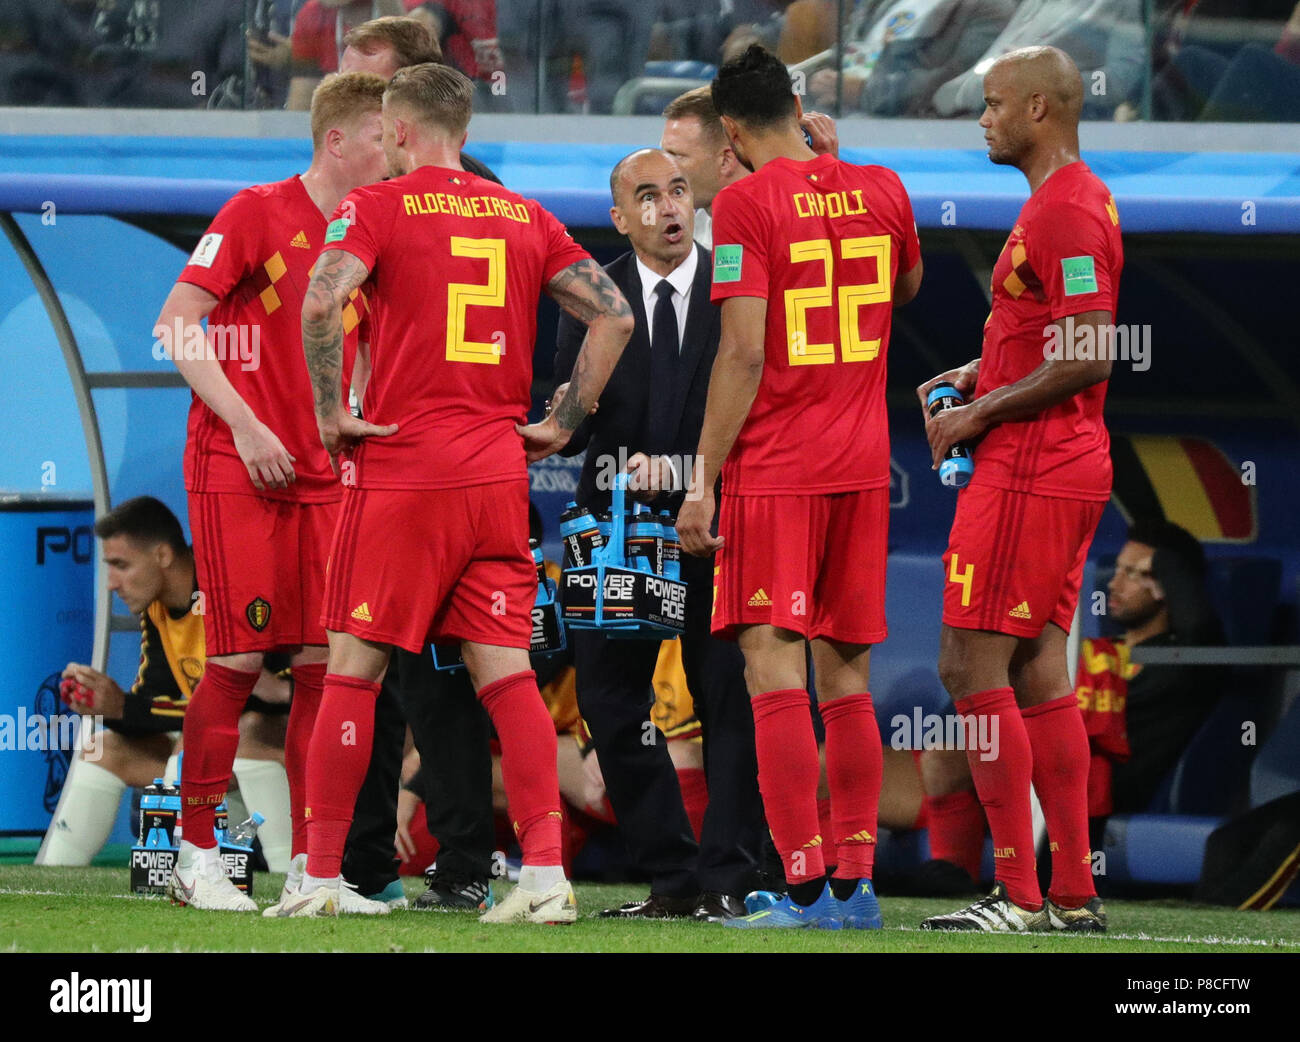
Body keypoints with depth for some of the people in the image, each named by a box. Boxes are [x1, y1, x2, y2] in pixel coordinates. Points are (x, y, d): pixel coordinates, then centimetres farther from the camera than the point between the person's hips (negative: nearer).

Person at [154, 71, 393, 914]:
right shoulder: (257, 213, -7)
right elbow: (176, 327, -9)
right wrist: (244, 423, -15)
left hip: (322, 476, 6)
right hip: (236, 468, -6)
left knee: (323, 661, 0)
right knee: (240, 659, -8)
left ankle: (310, 863, 5)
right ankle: (197, 856, 3)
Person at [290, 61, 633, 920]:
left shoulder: (380, 207, -2)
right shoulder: (524, 217, 11)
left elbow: (322, 303, -19)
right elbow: (615, 314, 6)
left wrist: (331, 413, -9)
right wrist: (563, 424, 9)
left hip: (403, 470, -4)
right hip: (499, 473, 4)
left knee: (356, 669, 3)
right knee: (505, 670, 3)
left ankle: (320, 877, 5)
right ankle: (546, 873, -7)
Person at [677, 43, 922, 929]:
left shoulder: (746, 203, -9)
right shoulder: (882, 191, 8)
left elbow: (743, 355, -14)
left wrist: (704, 479, -10)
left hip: (774, 466, -6)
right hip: (862, 461, 6)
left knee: (774, 669, -8)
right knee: (846, 678, 12)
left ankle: (807, 889, -16)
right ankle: (856, 883, 12)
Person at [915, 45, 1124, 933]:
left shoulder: (1067, 211, -16)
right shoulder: (1071, 200, 17)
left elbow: (1089, 357, -23)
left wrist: (980, 414, -15)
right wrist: (981, 375, 13)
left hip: (1031, 464, -11)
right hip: (1069, 464, 11)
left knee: (971, 668, -9)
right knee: (1037, 674, 11)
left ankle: (1019, 894, -10)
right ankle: (1075, 895, 11)